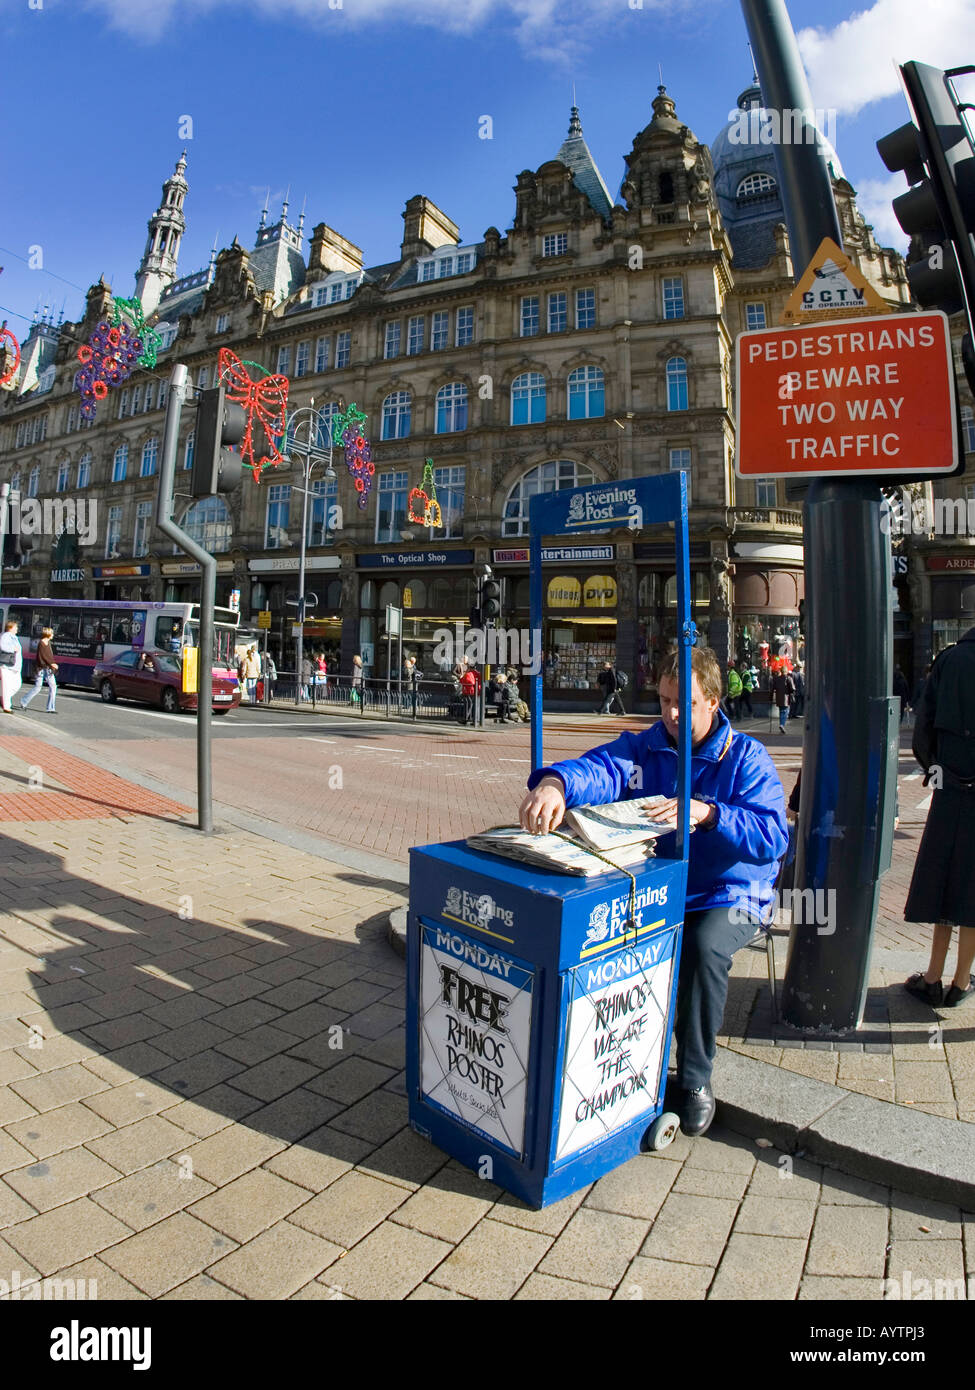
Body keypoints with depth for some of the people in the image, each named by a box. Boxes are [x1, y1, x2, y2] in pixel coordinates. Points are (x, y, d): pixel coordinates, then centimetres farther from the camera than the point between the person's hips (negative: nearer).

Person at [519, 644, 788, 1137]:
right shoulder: (642, 748, 2)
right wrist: (554, 784, -43)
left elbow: (773, 835, -18)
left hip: (726, 896, -2)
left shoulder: (746, 758, -4)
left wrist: (707, 812, -35)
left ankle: (695, 1078, -6)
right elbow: (597, 769, -20)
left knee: (703, 946, -32)